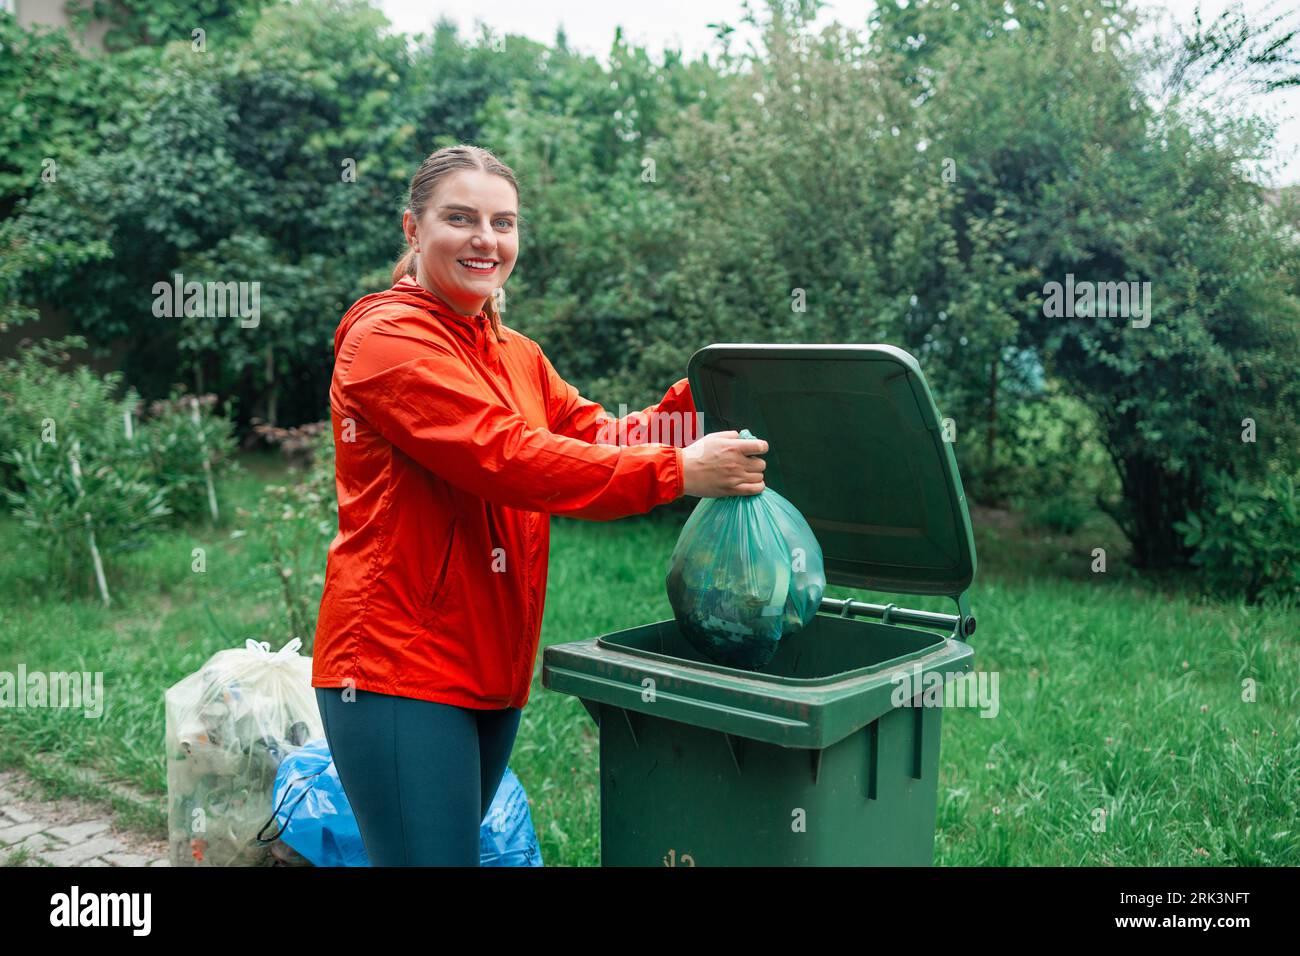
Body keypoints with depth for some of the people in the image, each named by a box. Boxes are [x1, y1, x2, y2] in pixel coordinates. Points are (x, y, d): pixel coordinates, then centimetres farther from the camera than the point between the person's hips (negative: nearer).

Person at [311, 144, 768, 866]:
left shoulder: (517, 356, 17)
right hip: (400, 668, -8)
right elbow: (504, 457, -22)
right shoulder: (387, 338, -11)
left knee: (460, 843, 18)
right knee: (431, 856, -5)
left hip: (492, 671, 9)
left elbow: (596, 437, 8)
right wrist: (677, 472, -24)